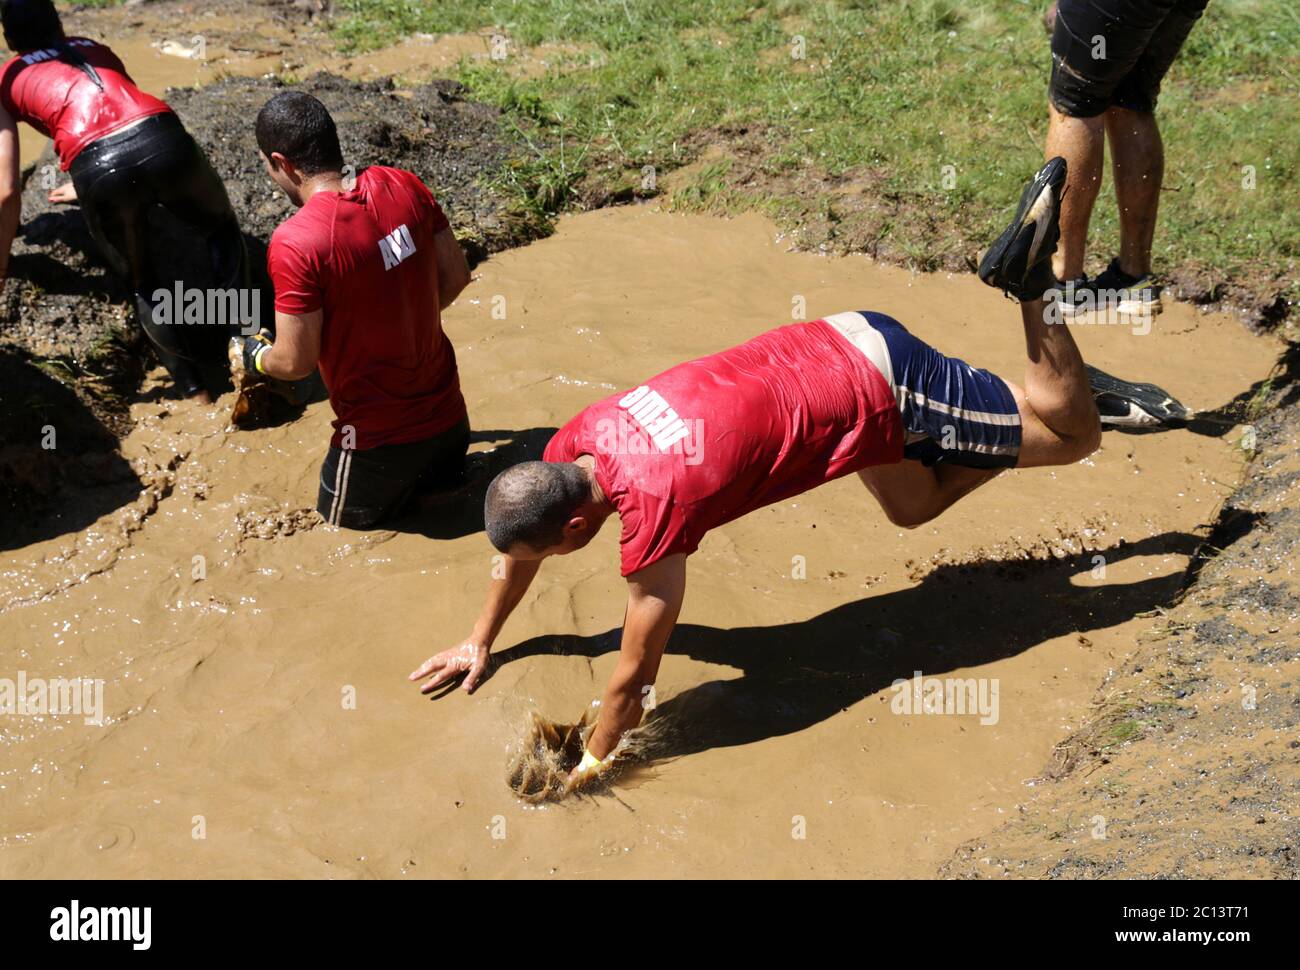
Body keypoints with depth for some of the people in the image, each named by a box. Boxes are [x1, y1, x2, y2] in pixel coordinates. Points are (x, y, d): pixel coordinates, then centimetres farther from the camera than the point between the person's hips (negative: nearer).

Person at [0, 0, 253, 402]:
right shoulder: (94, 47, 35)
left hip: (97, 168, -2)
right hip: (161, 138, 2)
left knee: (146, 284, 23)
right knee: (223, 230, 31)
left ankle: (194, 388, 22)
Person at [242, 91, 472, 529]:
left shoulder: (295, 243, -26)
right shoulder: (405, 186, -8)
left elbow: (296, 361, -19)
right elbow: (456, 276, 3)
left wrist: (255, 357, 4)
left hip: (380, 434, -7)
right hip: (446, 408, 7)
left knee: (341, 521, 22)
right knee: (437, 472, 39)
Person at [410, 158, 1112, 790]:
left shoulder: (655, 508, -32)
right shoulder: (576, 442, -11)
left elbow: (633, 681, -23)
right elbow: (522, 538, 11)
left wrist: (586, 771, -12)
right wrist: (480, 642, 18)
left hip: (882, 391, -7)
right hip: (835, 340, 7)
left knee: (1074, 435, 7)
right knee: (912, 506, 32)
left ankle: (1029, 280, 13)